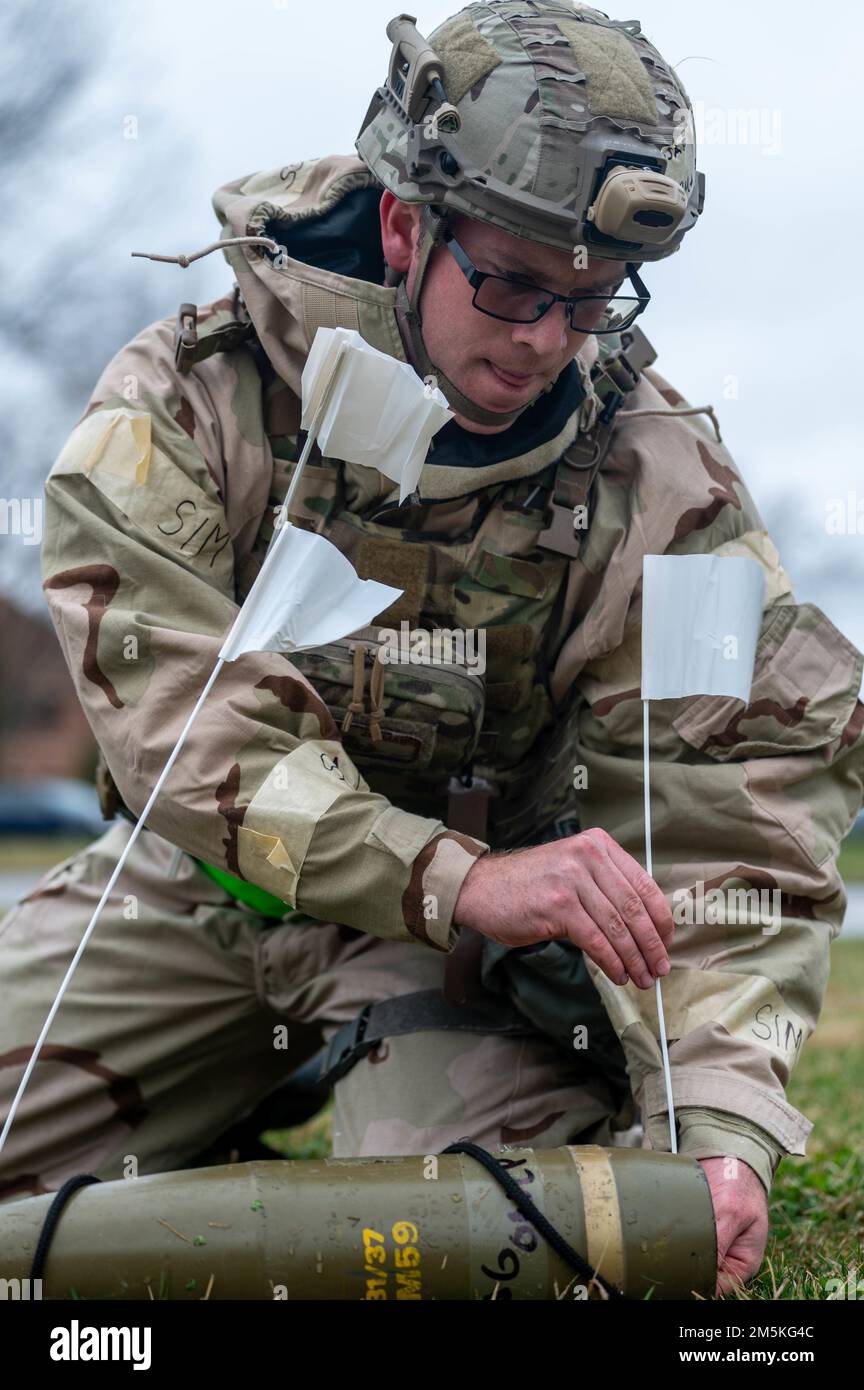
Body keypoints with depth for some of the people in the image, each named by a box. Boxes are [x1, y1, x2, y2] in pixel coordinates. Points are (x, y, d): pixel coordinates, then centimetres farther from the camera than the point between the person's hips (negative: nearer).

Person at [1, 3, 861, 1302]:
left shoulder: (656, 473, -12)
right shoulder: (191, 397, -15)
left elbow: (739, 808, -16)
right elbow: (188, 725, -26)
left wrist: (721, 1116, -32)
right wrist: (464, 878, -40)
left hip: (477, 922, -1)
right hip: (199, 889, 2)